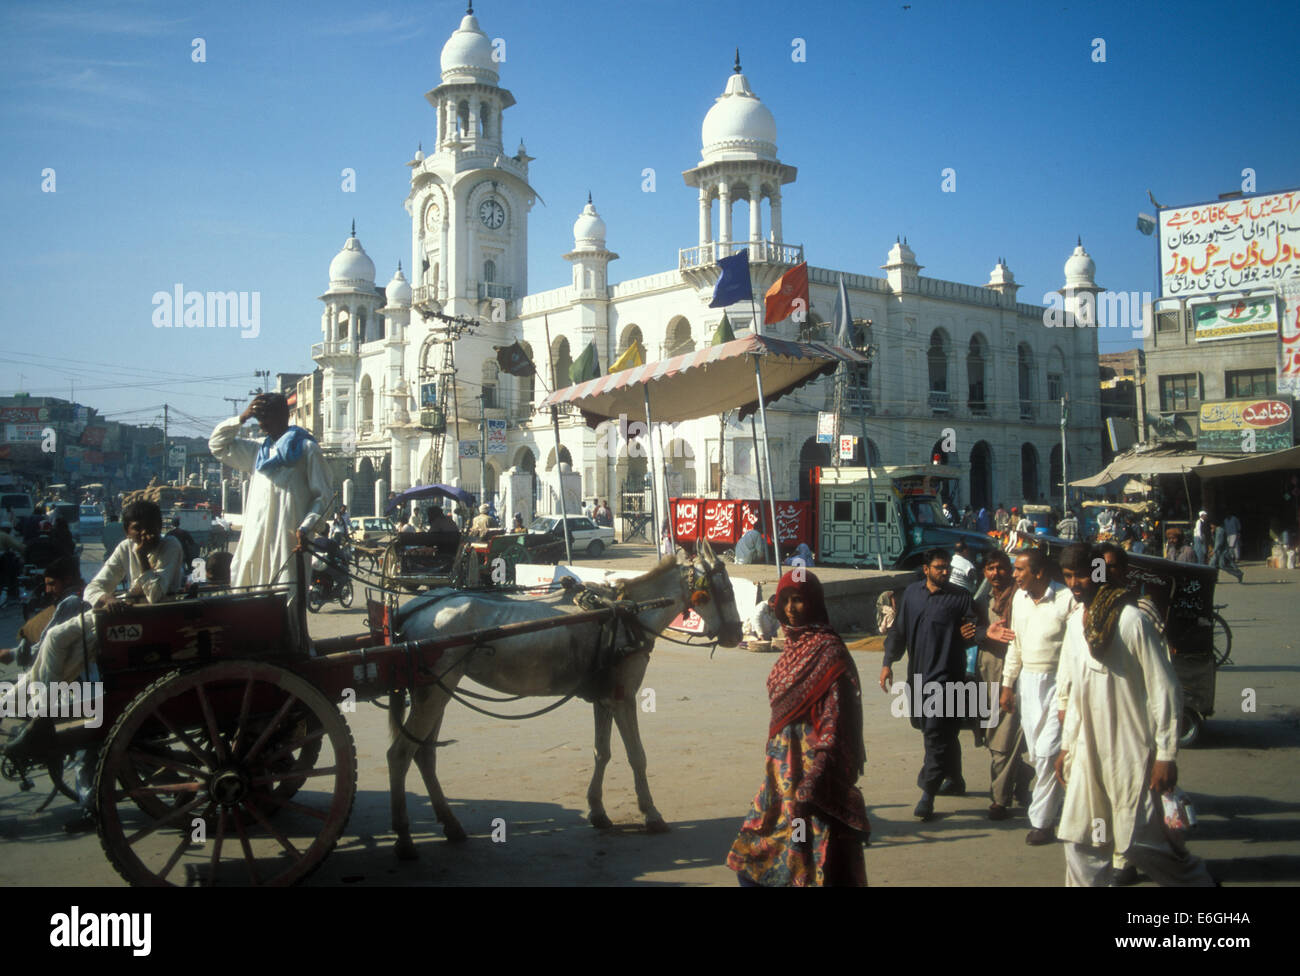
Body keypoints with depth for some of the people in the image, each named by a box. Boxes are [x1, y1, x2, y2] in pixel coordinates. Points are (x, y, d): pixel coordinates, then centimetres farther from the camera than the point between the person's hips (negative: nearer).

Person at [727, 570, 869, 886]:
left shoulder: (828, 651, -14)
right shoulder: (794, 645, 11)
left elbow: (835, 725, -19)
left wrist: (812, 785, -23)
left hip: (812, 769, -9)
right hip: (783, 771, 9)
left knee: (812, 866, 0)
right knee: (750, 860, 14)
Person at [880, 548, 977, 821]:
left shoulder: (960, 597, -3)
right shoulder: (912, 593, 8)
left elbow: (970, 633, -2)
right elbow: (899, 630, 15)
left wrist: (968, 634, -26)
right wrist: (888, 662, 11)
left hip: (945, 673, -5)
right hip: (918, 673, 5)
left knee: (936, 732, -9)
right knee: (945, 732, 17)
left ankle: (928, 792, -7)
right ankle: (955, 780, 33)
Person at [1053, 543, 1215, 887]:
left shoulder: (1131, 620, -12)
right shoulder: (1075, 624, 10)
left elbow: (1164, 690, -11)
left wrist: (1166, 755, -13)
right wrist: (1067, 745, 18)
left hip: (1131, 754, -7)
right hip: (1088, 753, 7)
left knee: (1138, 841, -3)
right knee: (1080, 840, 6)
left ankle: (1197, 878, 21)